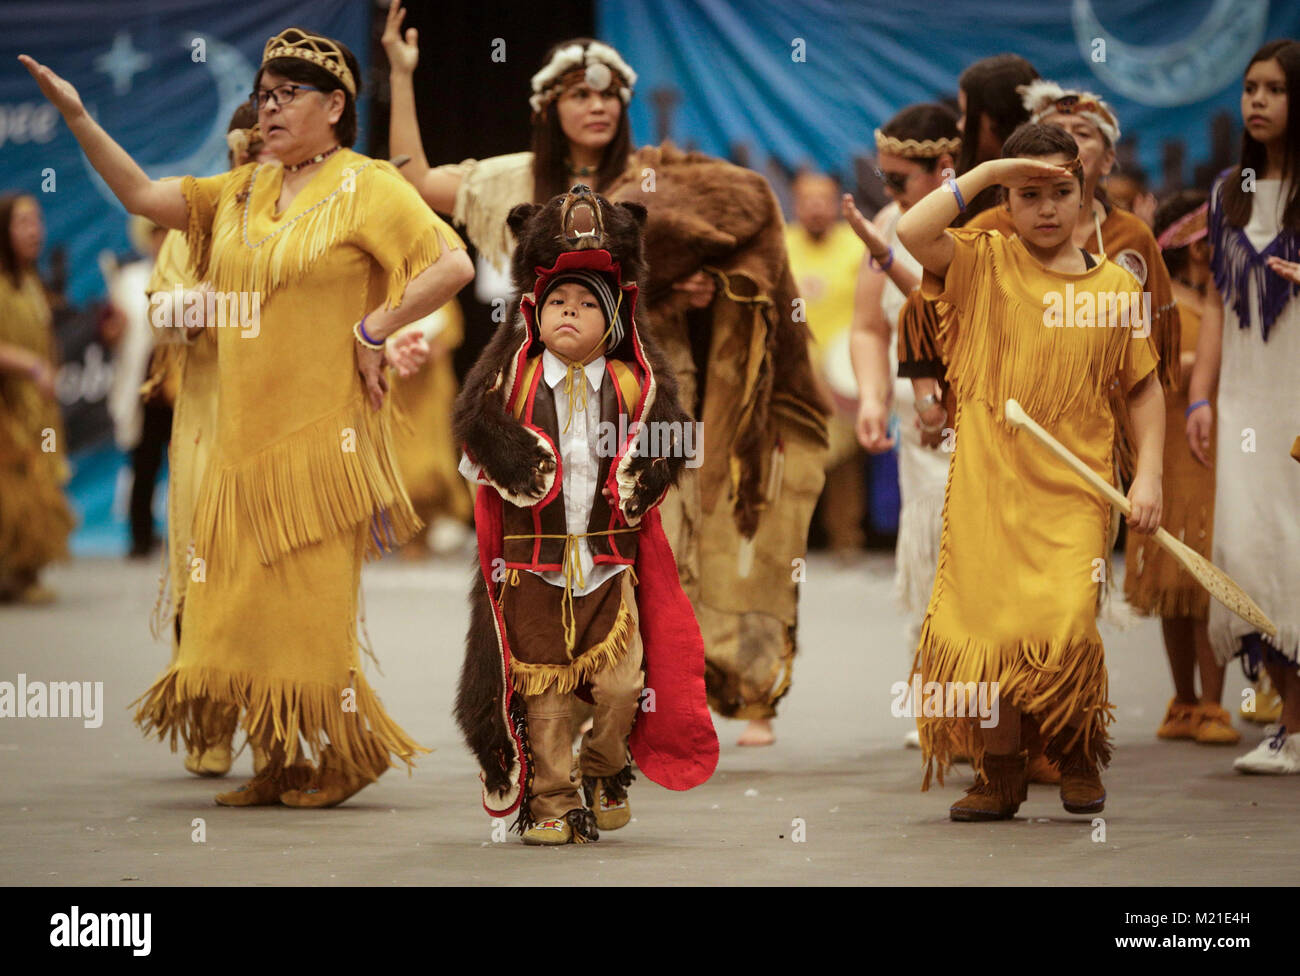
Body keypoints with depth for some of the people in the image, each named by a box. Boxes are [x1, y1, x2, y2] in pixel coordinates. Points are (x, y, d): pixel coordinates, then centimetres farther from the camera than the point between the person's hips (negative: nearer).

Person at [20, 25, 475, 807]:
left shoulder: (367, 187, -5)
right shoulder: (243, 193, 14)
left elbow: (454, 265, -15)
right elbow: (143, 195, 12)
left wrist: (374, 331, -13)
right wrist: (78, 118, 5)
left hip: (324, 433, -6)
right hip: (245, 434, 6)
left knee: (309, 605, -4)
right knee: (243, 602, 5)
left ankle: (351, 756, 11)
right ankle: (286, 763, 13)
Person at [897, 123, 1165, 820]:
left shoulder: (1114, 286, 6)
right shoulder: (983, 263, 3)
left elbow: (1144, 388, 13)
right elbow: (911, 232, -15)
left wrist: (1149, 476, 3)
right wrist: (987, 172, -11)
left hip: (1073, 495, 0)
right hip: (986, 487, 1)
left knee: (1064, 631, -13)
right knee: (984, 627, -1)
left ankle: (1078, 753, 14)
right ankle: (999, 773, 17)